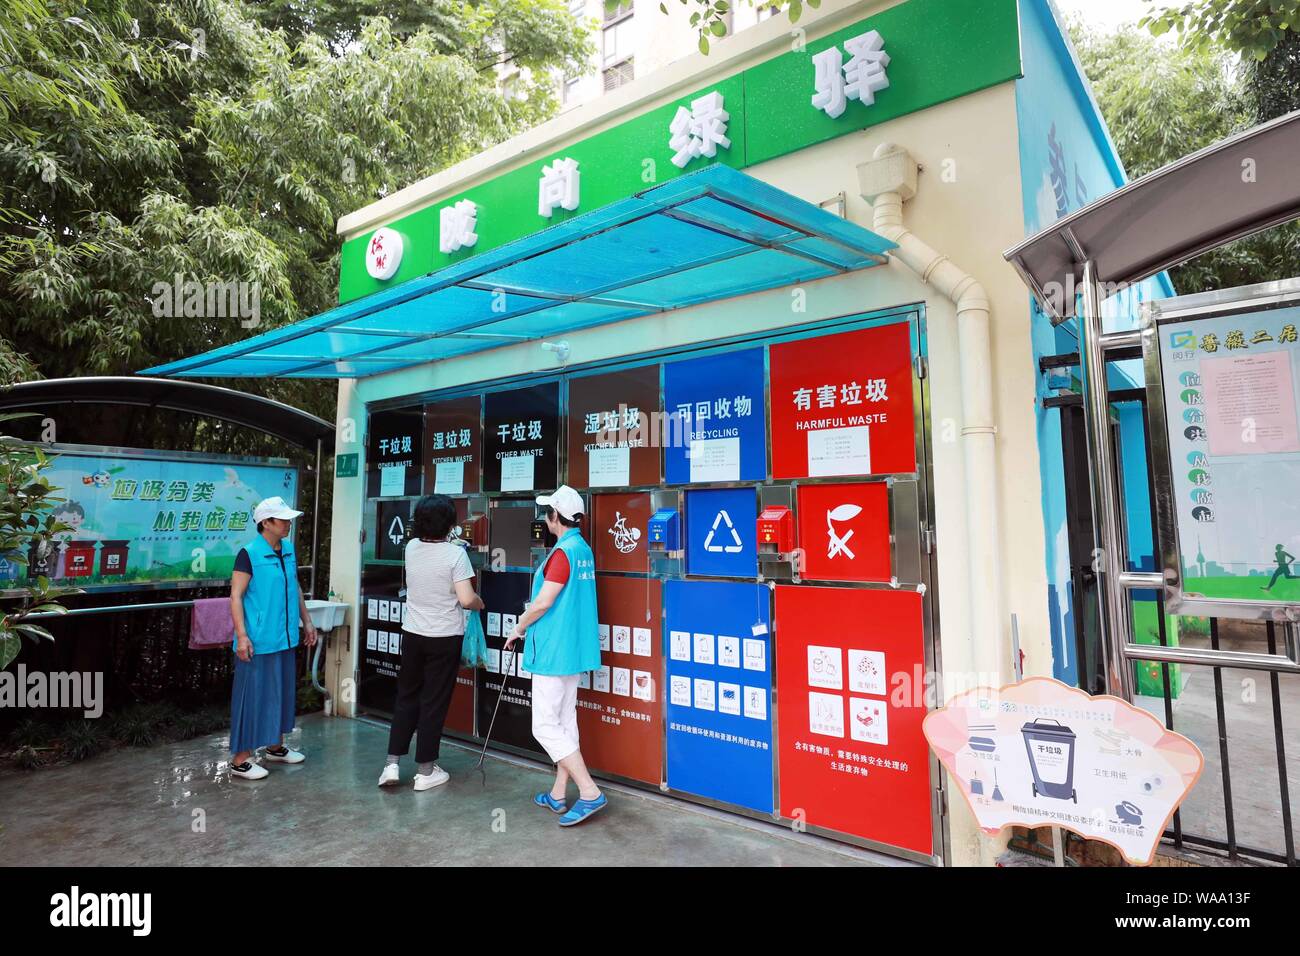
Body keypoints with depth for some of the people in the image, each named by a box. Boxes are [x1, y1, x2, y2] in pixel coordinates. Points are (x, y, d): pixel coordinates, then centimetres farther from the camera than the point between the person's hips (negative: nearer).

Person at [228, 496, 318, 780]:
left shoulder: (288, 549, 7)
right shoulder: (249, 554, -14)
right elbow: (236, 596, -15)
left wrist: (306, 621, 17)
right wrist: (242, 636, -20)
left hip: (284, 637, 8)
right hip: (257, 640, -7)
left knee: (282, 691, 17)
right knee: (252, 695, 1)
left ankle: (275, 746, 32)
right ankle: (241, 759, 13)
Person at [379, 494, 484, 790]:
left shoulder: (411, 548, 0)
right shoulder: (455, 554, -16)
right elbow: (467, 599, -19)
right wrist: (480, 604, 2)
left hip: (412, 633, 5)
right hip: (444, 638, -4)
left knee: (406, 697, 18)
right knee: (434, 702, 5)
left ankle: (392, 763, 19)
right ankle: (425, 771, 16)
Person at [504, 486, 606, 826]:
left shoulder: (562, 552, -19)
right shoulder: (583, 549, 9)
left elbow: (543, 602, -20)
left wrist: (519, 628, -4)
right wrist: (531, 617, 17)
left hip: (554, 651, -10)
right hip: (574, 649, 10)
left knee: (545, 726, -1)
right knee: (565, 721, 15)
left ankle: (590, 792, -2)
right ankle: (558, 795, 25)